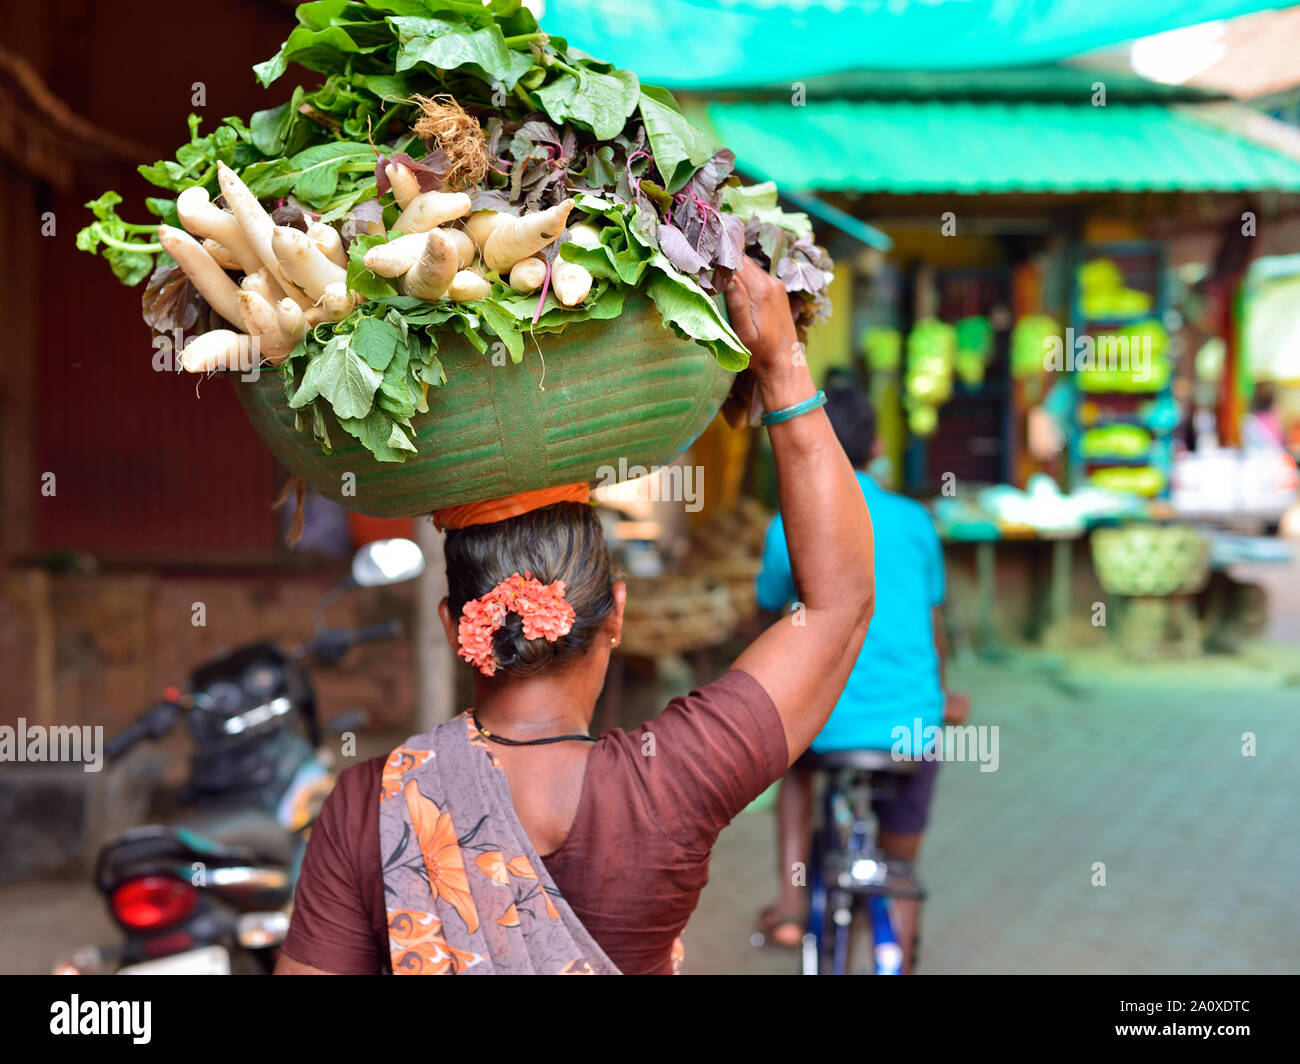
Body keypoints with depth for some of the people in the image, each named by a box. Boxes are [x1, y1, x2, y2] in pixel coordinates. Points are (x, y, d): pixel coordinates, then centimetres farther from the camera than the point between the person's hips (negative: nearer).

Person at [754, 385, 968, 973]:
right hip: (909, 725, 1)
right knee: (899, 870, 18)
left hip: (823, 719, -1)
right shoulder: (913, 520, 4)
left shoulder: (789, 526, -1)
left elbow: (768, 611, 13)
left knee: (792, 762, 34)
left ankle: (791, 907, 22)